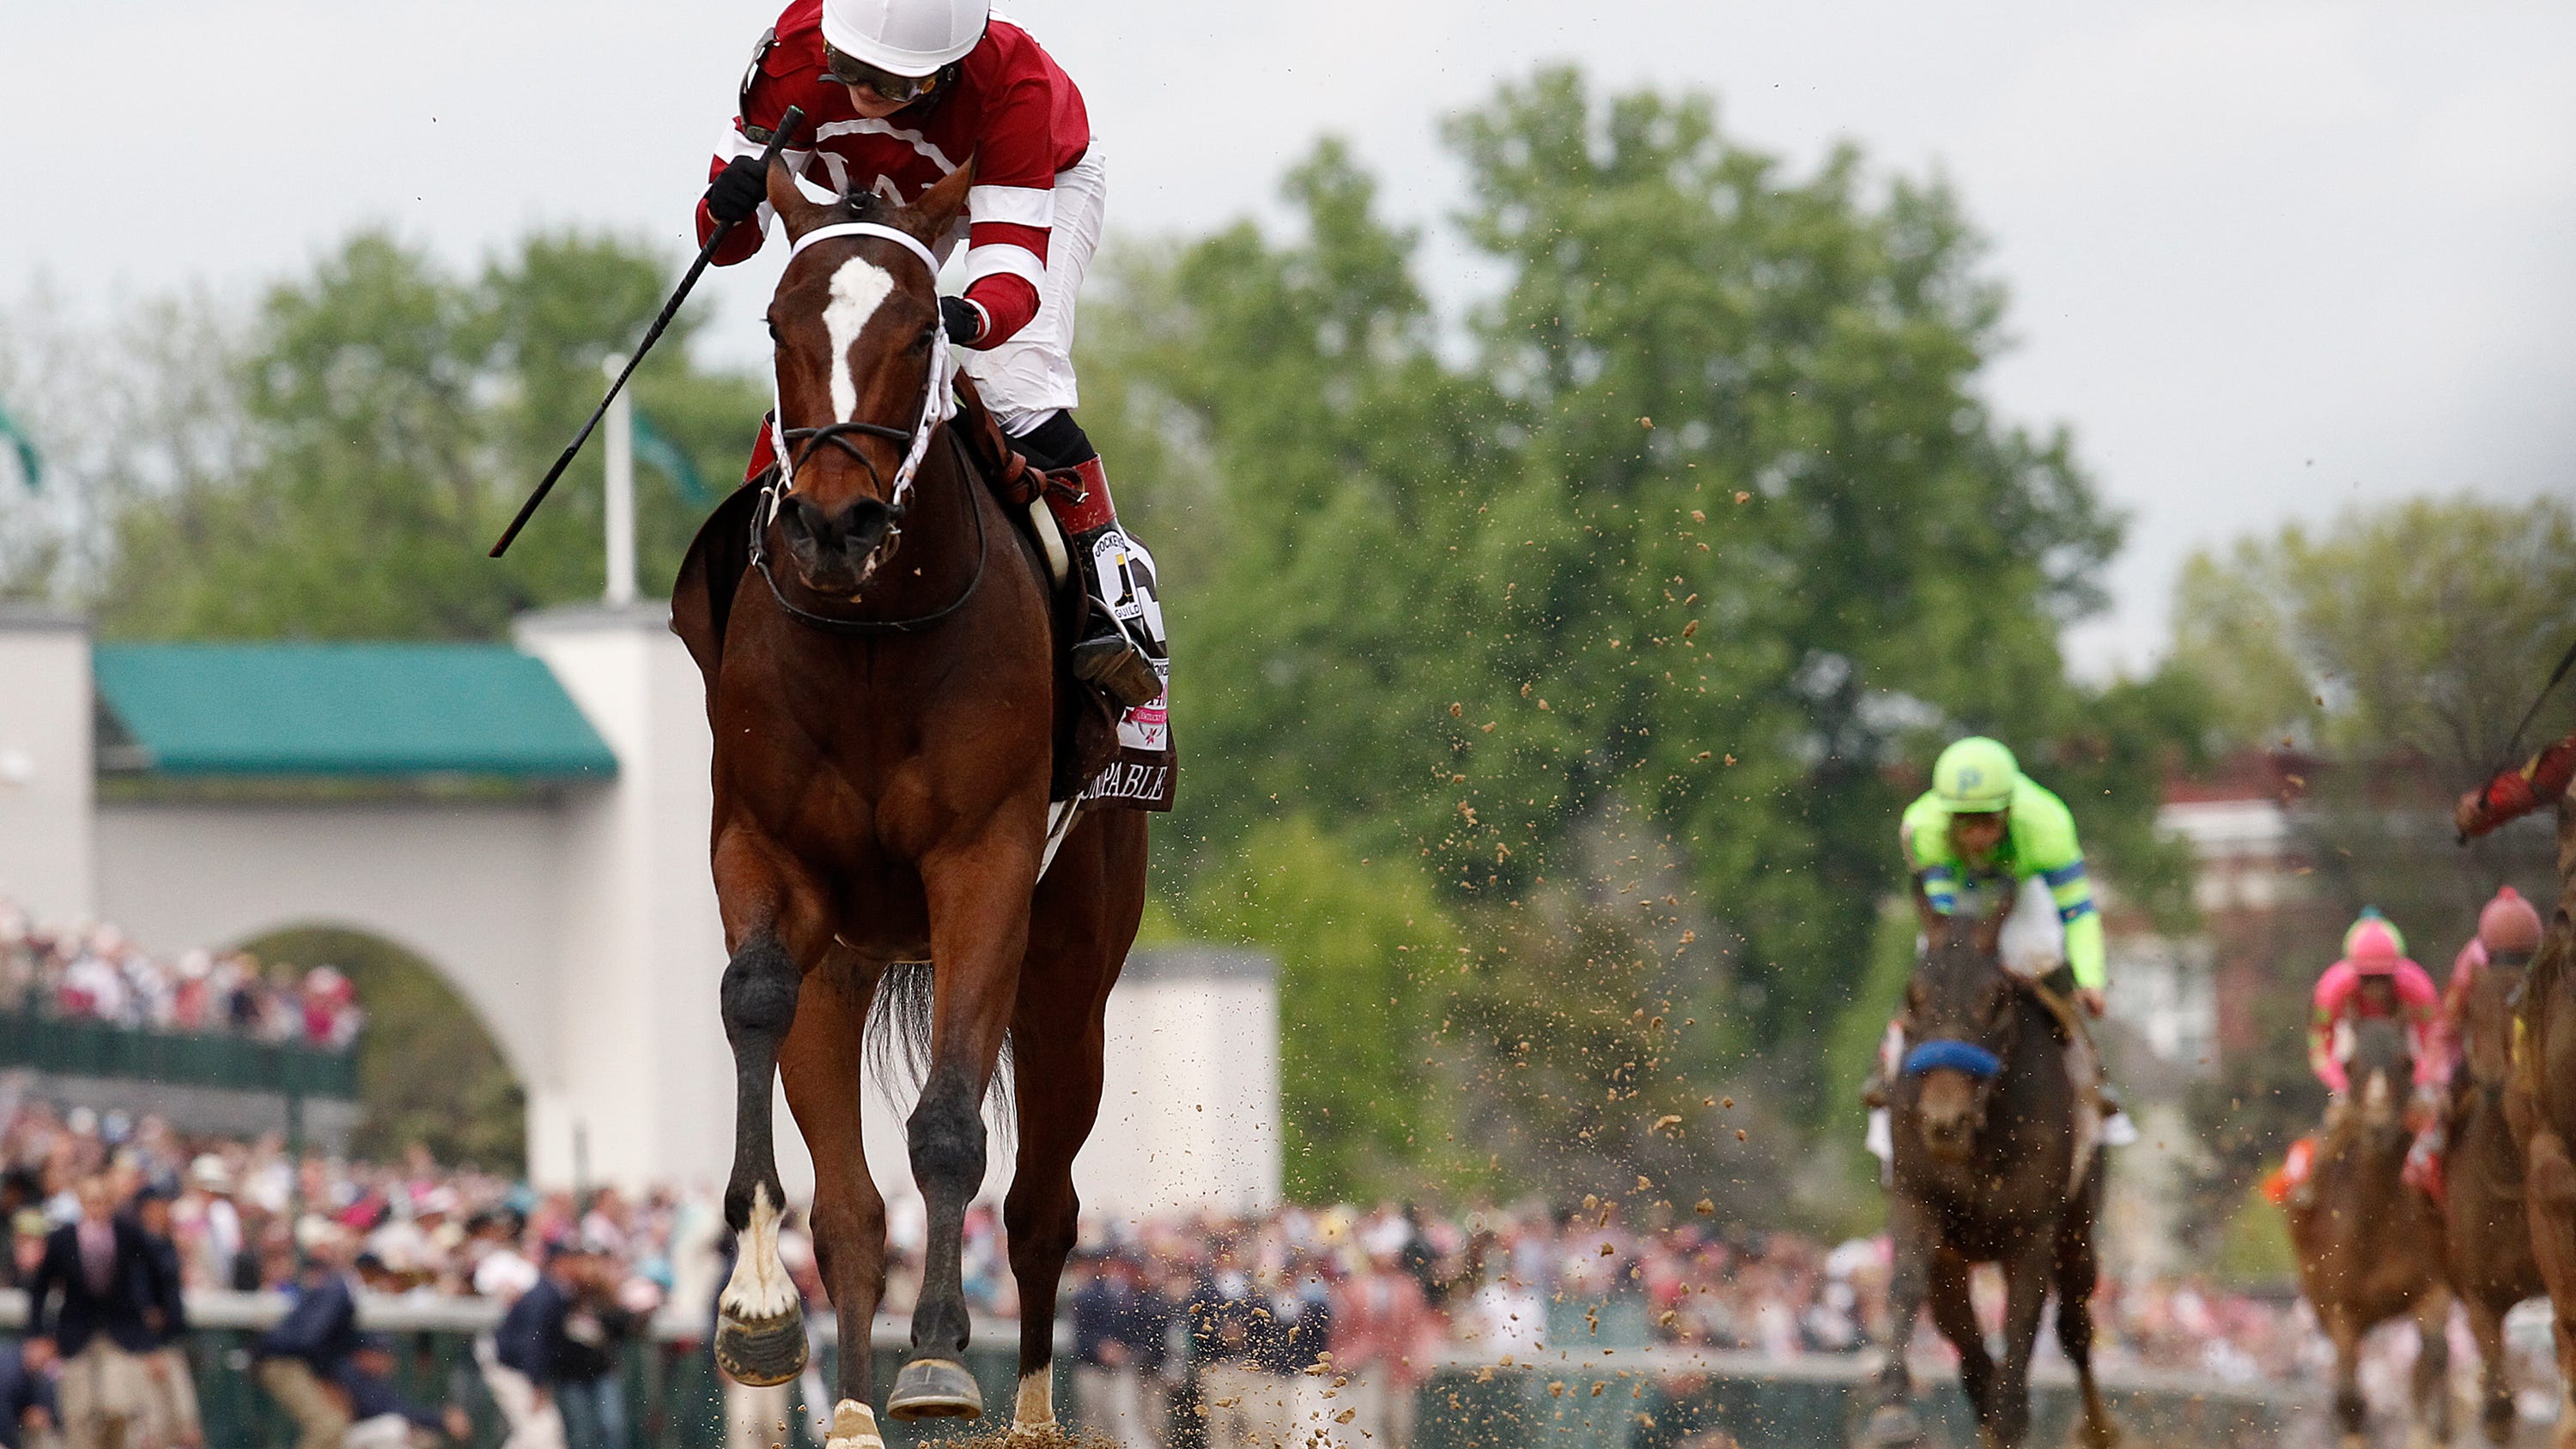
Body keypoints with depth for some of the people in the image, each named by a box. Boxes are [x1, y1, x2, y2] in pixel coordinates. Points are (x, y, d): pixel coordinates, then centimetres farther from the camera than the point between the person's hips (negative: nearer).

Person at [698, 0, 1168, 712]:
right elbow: (727, 240, -29)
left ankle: (1110, 599, -14)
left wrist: (969, 321, -71)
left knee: (1013, 382, -24)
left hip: (1043, 180, -4)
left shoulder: (1012, 85, -44)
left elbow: (1013, 270, -49)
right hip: (883, 193, 4)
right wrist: (728, 206, -53)